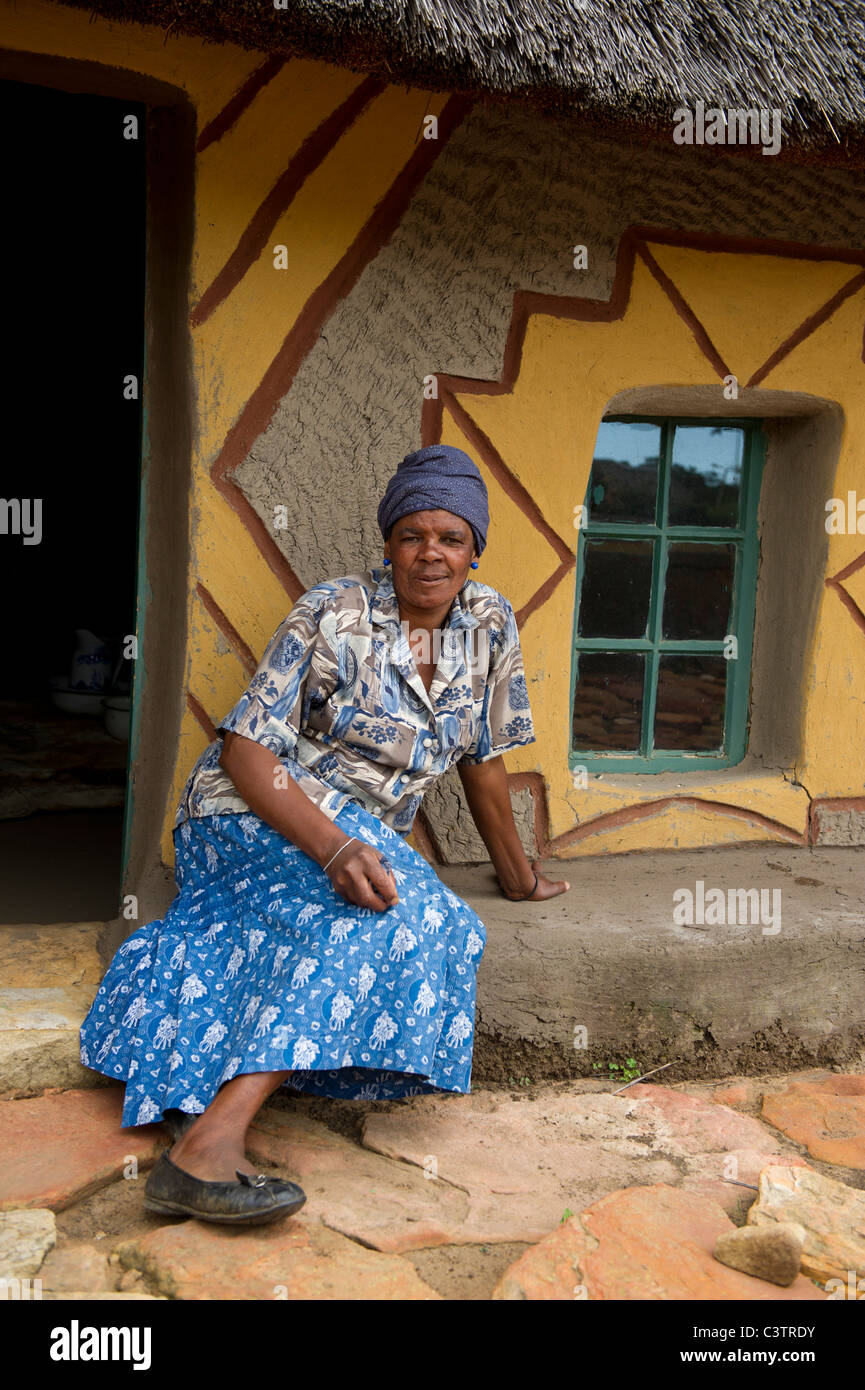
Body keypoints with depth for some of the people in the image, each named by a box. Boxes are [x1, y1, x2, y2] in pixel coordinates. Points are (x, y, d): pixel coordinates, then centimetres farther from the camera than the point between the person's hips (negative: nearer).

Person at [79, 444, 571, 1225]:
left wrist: (519, 876, 18)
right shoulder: (333, 617, -13)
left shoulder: (489, 622, 2)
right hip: (257, 812, -6)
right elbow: (246, 747, -18)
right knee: (394, 914, -33)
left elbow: (484, 759, 12)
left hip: (360, 831, 7)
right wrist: (334, 846, -33)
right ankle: (206, 1150, -42)